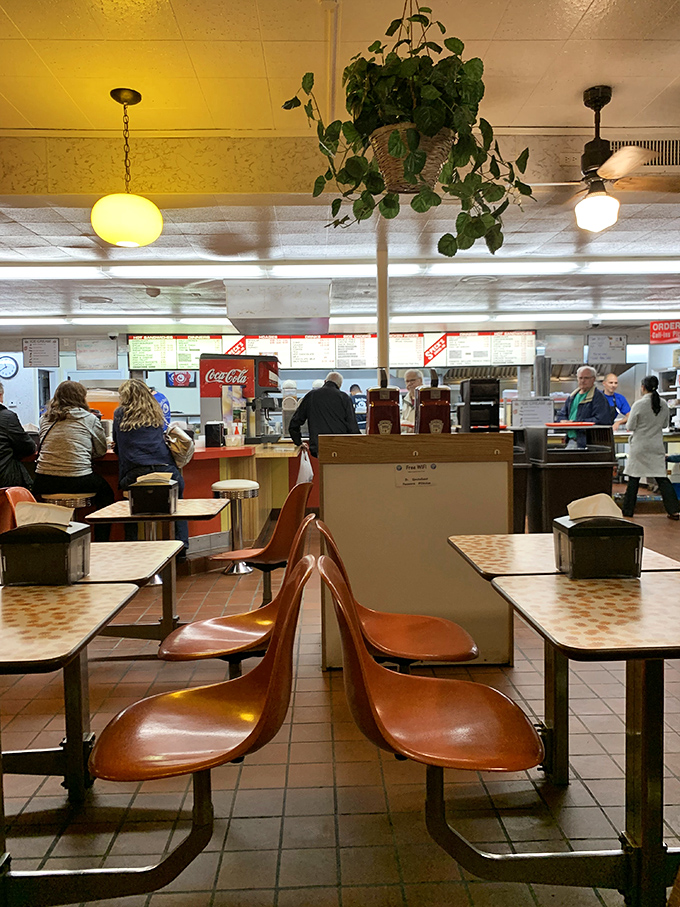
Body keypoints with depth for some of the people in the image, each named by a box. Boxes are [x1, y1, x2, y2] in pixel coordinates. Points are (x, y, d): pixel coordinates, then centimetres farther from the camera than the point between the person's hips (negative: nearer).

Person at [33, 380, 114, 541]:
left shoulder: (45, 418, 12)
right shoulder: (89, 419, 1)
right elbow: (101, 451, 10)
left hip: (44, 484, 4)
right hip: (78, 482, -4)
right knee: (105, 491, 25)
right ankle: (101, 544, 24)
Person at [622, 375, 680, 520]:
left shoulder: (639, 404, -14)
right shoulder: (663, 404, 0)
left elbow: (630, 427, -8)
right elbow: (665, 424, 12)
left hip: (640, 446, -4)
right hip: (657, 447, 4)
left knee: (634, 478, 6)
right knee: (662, 477, 8)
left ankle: (628, 510, 12)